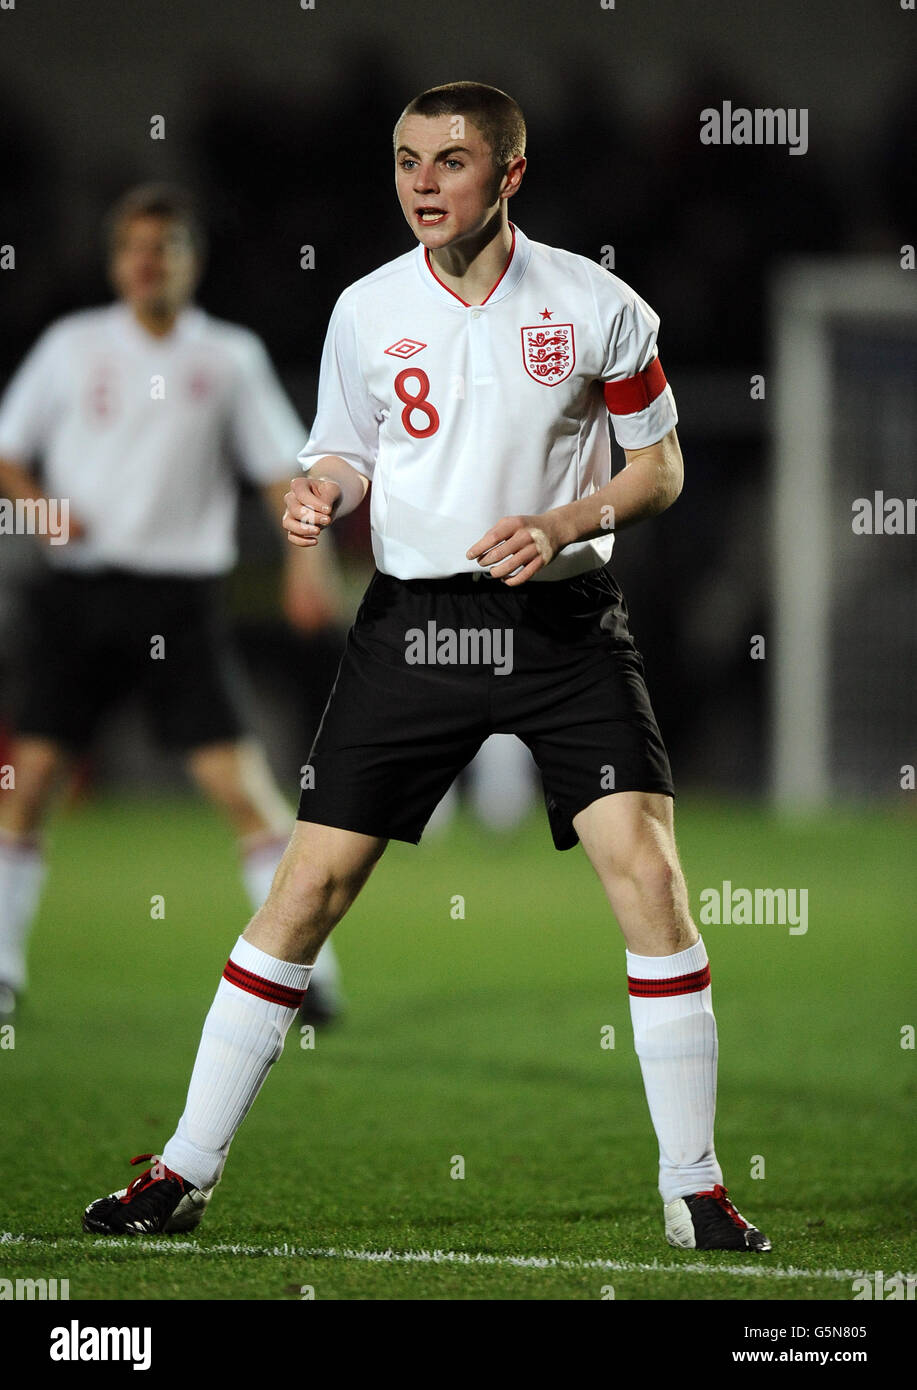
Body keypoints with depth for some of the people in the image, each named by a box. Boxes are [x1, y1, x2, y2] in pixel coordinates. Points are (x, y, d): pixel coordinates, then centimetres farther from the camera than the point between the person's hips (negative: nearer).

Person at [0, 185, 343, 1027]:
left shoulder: (229, 357, 5)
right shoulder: (73, 347, 7)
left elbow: (281, 465, 6)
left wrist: (308, 555, -9)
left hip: (179, 596, -1)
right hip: (79, 587, 1)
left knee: (238, 780, -11)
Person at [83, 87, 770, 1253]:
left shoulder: (596, 306, -2)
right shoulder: (366, 312, 3)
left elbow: (660, 467, 5)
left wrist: (566, 522, -13)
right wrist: (315, 496, -9)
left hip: (560, 620, -1)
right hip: (413, 620, 1)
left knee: (647, 872, -14)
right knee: (309, 885, -3)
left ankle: (693, 1189, -4)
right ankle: (185, 1171, 6)